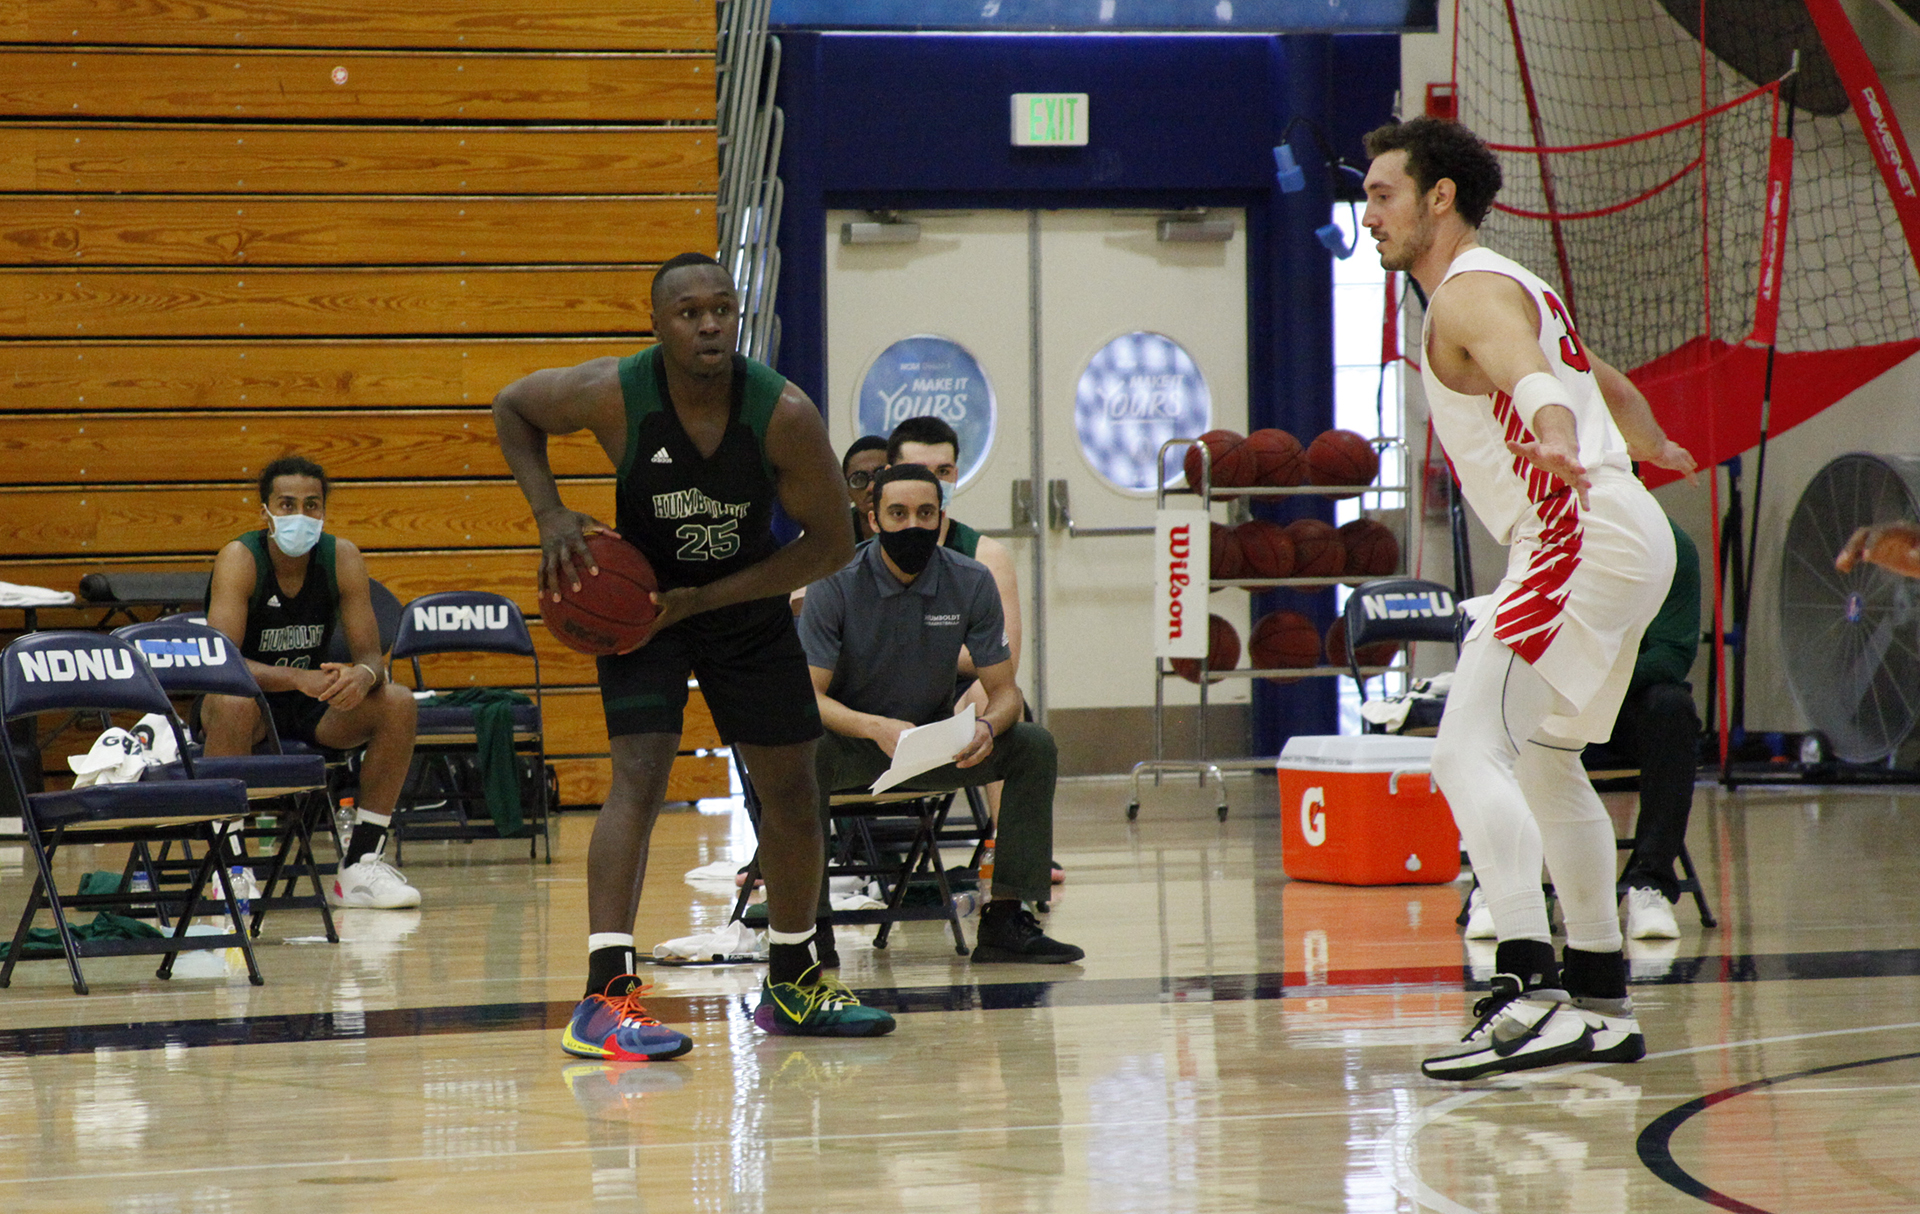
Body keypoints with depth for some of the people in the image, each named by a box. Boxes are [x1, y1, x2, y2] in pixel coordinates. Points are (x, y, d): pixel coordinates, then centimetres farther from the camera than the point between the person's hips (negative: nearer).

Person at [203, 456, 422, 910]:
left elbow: (371, 654, -7)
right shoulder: (239, 560, -18)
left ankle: (360, 864, -16)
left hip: (311, 705, 4)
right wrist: (299, 679, -42)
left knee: (398, 704, -19)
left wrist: (363, 676, -33)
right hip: (256, 698, -4)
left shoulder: (342, 558, -7)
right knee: (233, 703, -38)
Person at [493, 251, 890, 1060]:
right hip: (639, 601, -3)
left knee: (791, 788, 8)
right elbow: (512, 406, -5)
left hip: (748, 606, 3)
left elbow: (831, 545, -16)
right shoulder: (613, 395, -26)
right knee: (640, 777, -20)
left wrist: (703, 599, -22)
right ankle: (604, 996, -26)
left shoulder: (785, 415, -25)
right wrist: (551, 516, -19)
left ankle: (792, 985, 25)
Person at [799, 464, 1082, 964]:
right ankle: (812, 926, -28)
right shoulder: (836, 585, -15)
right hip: (851, 741, -3)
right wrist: (876, 729, -38)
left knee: (1035, 746, -19)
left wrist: (987, 727, -29)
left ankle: (1005, 919, -18)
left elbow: (1004, 689, -4)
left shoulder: (971, 583, -7)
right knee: (806, 752, -37)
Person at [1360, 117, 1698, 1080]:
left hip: (1582, 535, -11)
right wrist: (1652, 446, 62)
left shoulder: (1472, 294, -7)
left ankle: (1528, 991, -35)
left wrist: (1555, 441, -51)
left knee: (1470, 752, -21)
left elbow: (1533, 376, -30)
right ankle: (1599, 1002, 29)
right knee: (1547, 762, 23)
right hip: (1629, 539, 11)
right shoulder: (1512, 290, 24)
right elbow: (1613, 389, 41)